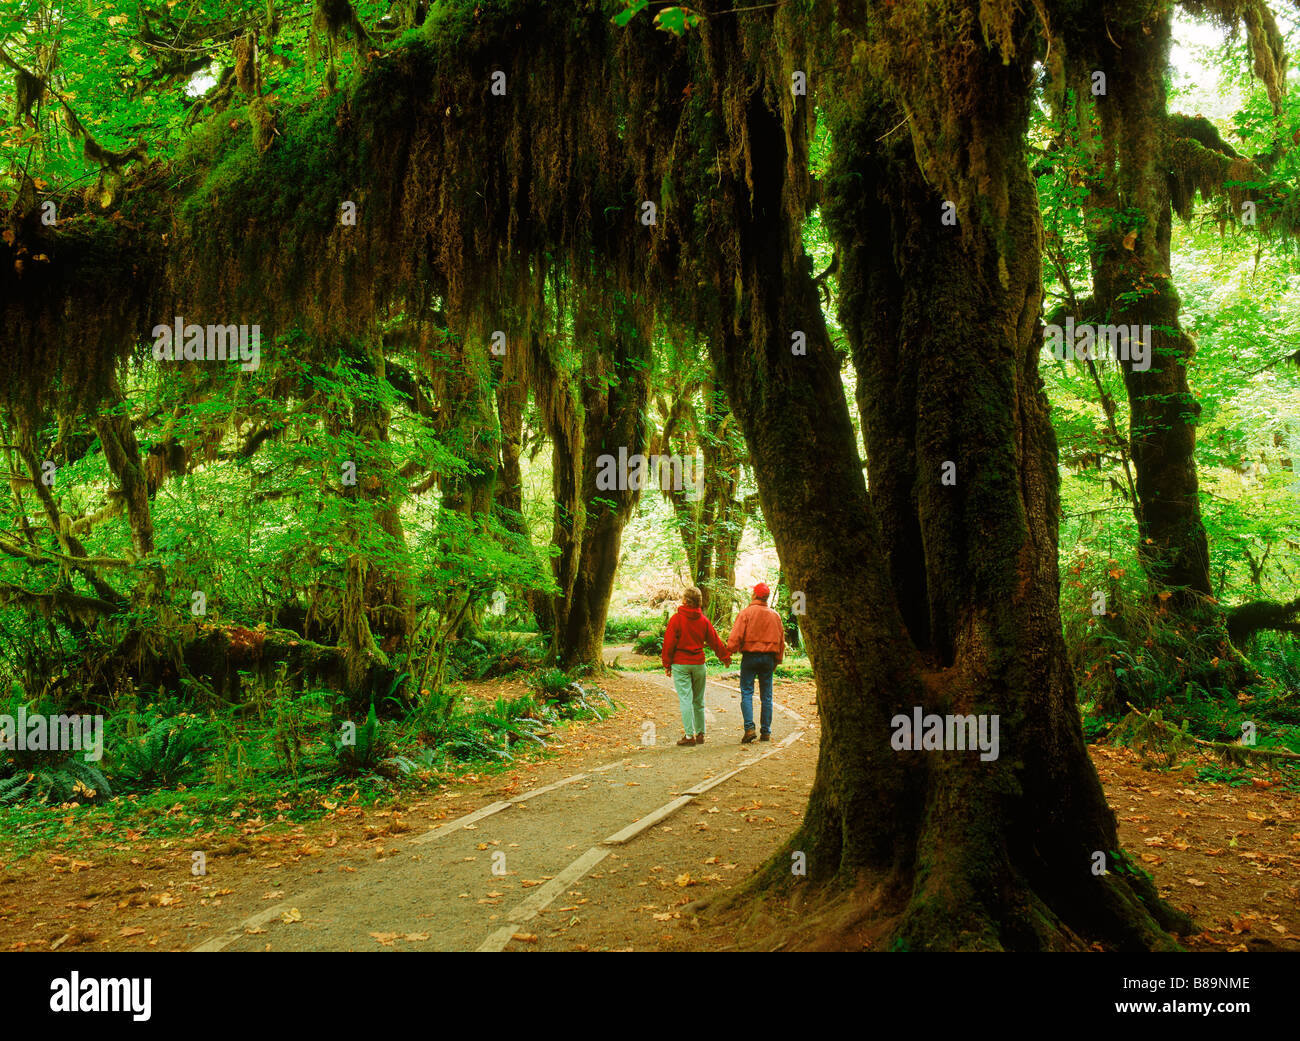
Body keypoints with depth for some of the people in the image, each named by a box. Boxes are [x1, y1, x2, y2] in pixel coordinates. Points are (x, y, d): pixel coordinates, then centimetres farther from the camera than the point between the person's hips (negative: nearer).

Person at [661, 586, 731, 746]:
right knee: (698, 700, 13)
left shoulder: (676, 619, -9)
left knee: (685, 699, -4)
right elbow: (715, 641, 11)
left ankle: (689, 735, -8)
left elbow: (669, 643, -8)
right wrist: (725, 656, 25)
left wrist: (667, 664, 1)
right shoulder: (704, 620, 3)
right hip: (699, 664, 4)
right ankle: (700, 734, 18)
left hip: (680, 664, -4)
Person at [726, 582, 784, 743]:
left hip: (750, 656, -4)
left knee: (747, 693, -1)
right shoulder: (775, 615, 8)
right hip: (768, 658, 4)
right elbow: (781, 639, 13)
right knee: (766, 695, 8)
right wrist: (777, 660, 21)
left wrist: (729, 651, 0)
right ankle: (766, 732, 9)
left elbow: (736, 636, -14)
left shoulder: (746, 613, -7)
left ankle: (749, 728, -14)